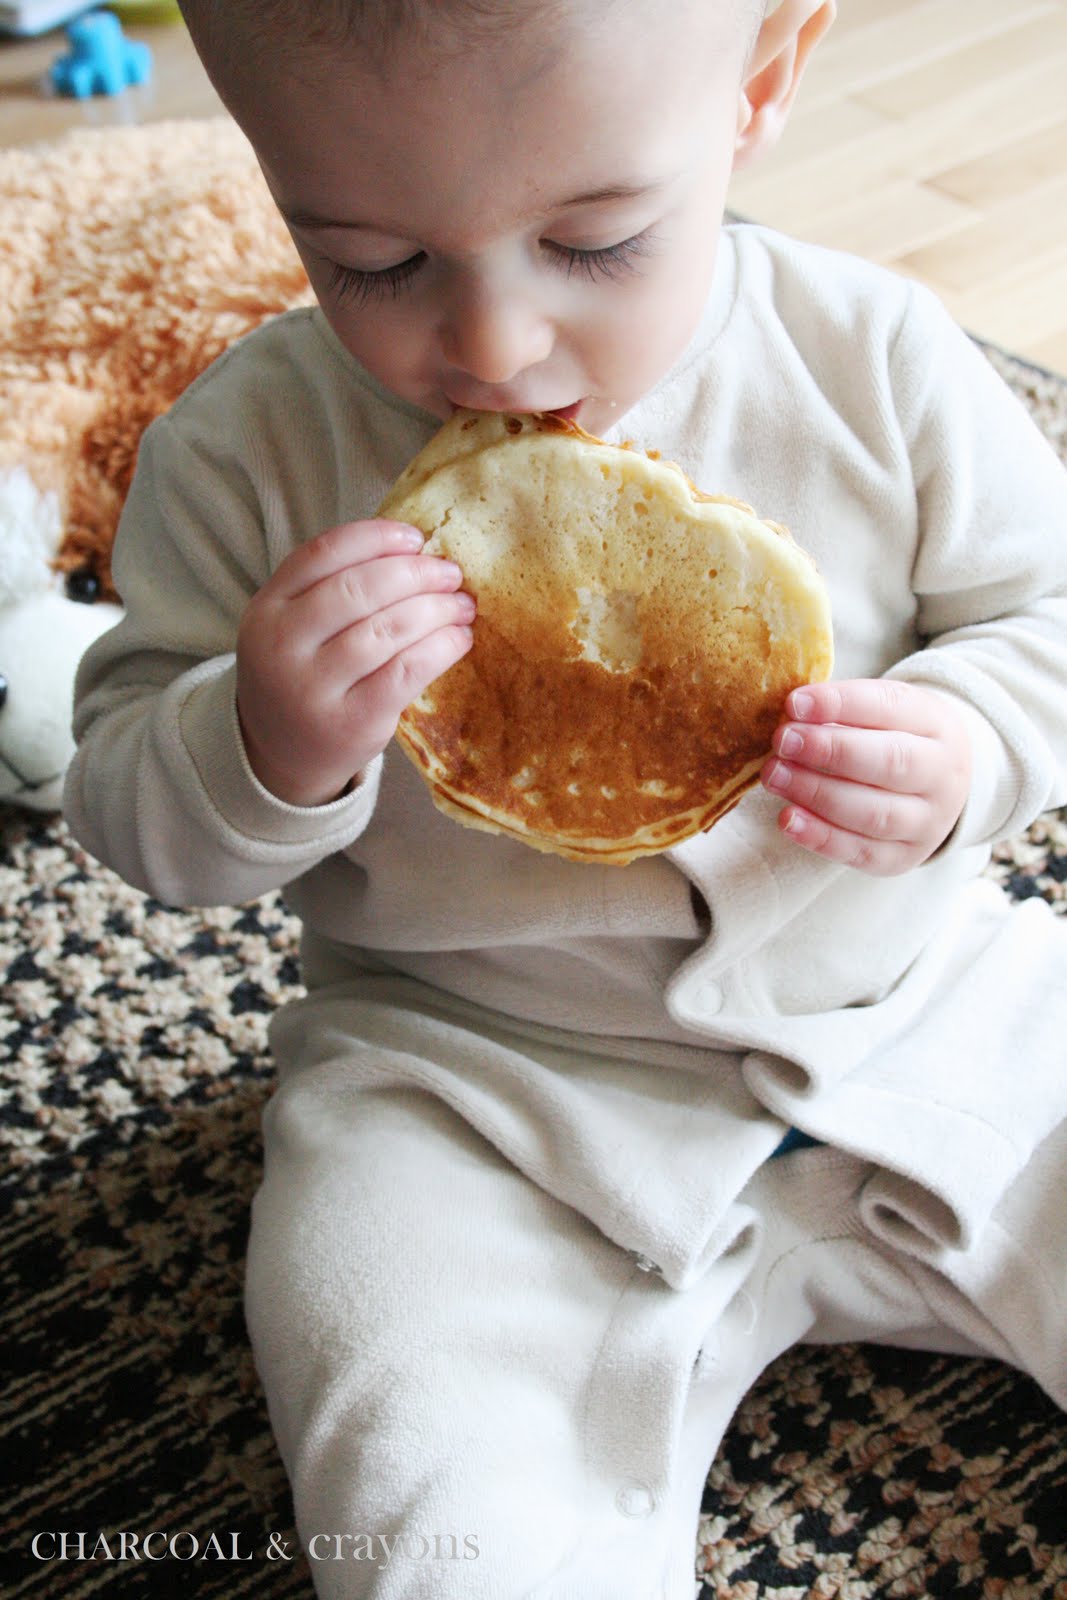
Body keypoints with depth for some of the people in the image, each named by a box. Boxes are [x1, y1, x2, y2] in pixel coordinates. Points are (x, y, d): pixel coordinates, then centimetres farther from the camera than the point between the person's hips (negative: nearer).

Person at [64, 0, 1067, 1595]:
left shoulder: (875, 360, -9)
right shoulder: (249, 449, -12)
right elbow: (130, 804, -6)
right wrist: (265, 750, -29)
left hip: (924, 1012, 3)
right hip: (476, 1093, -1)